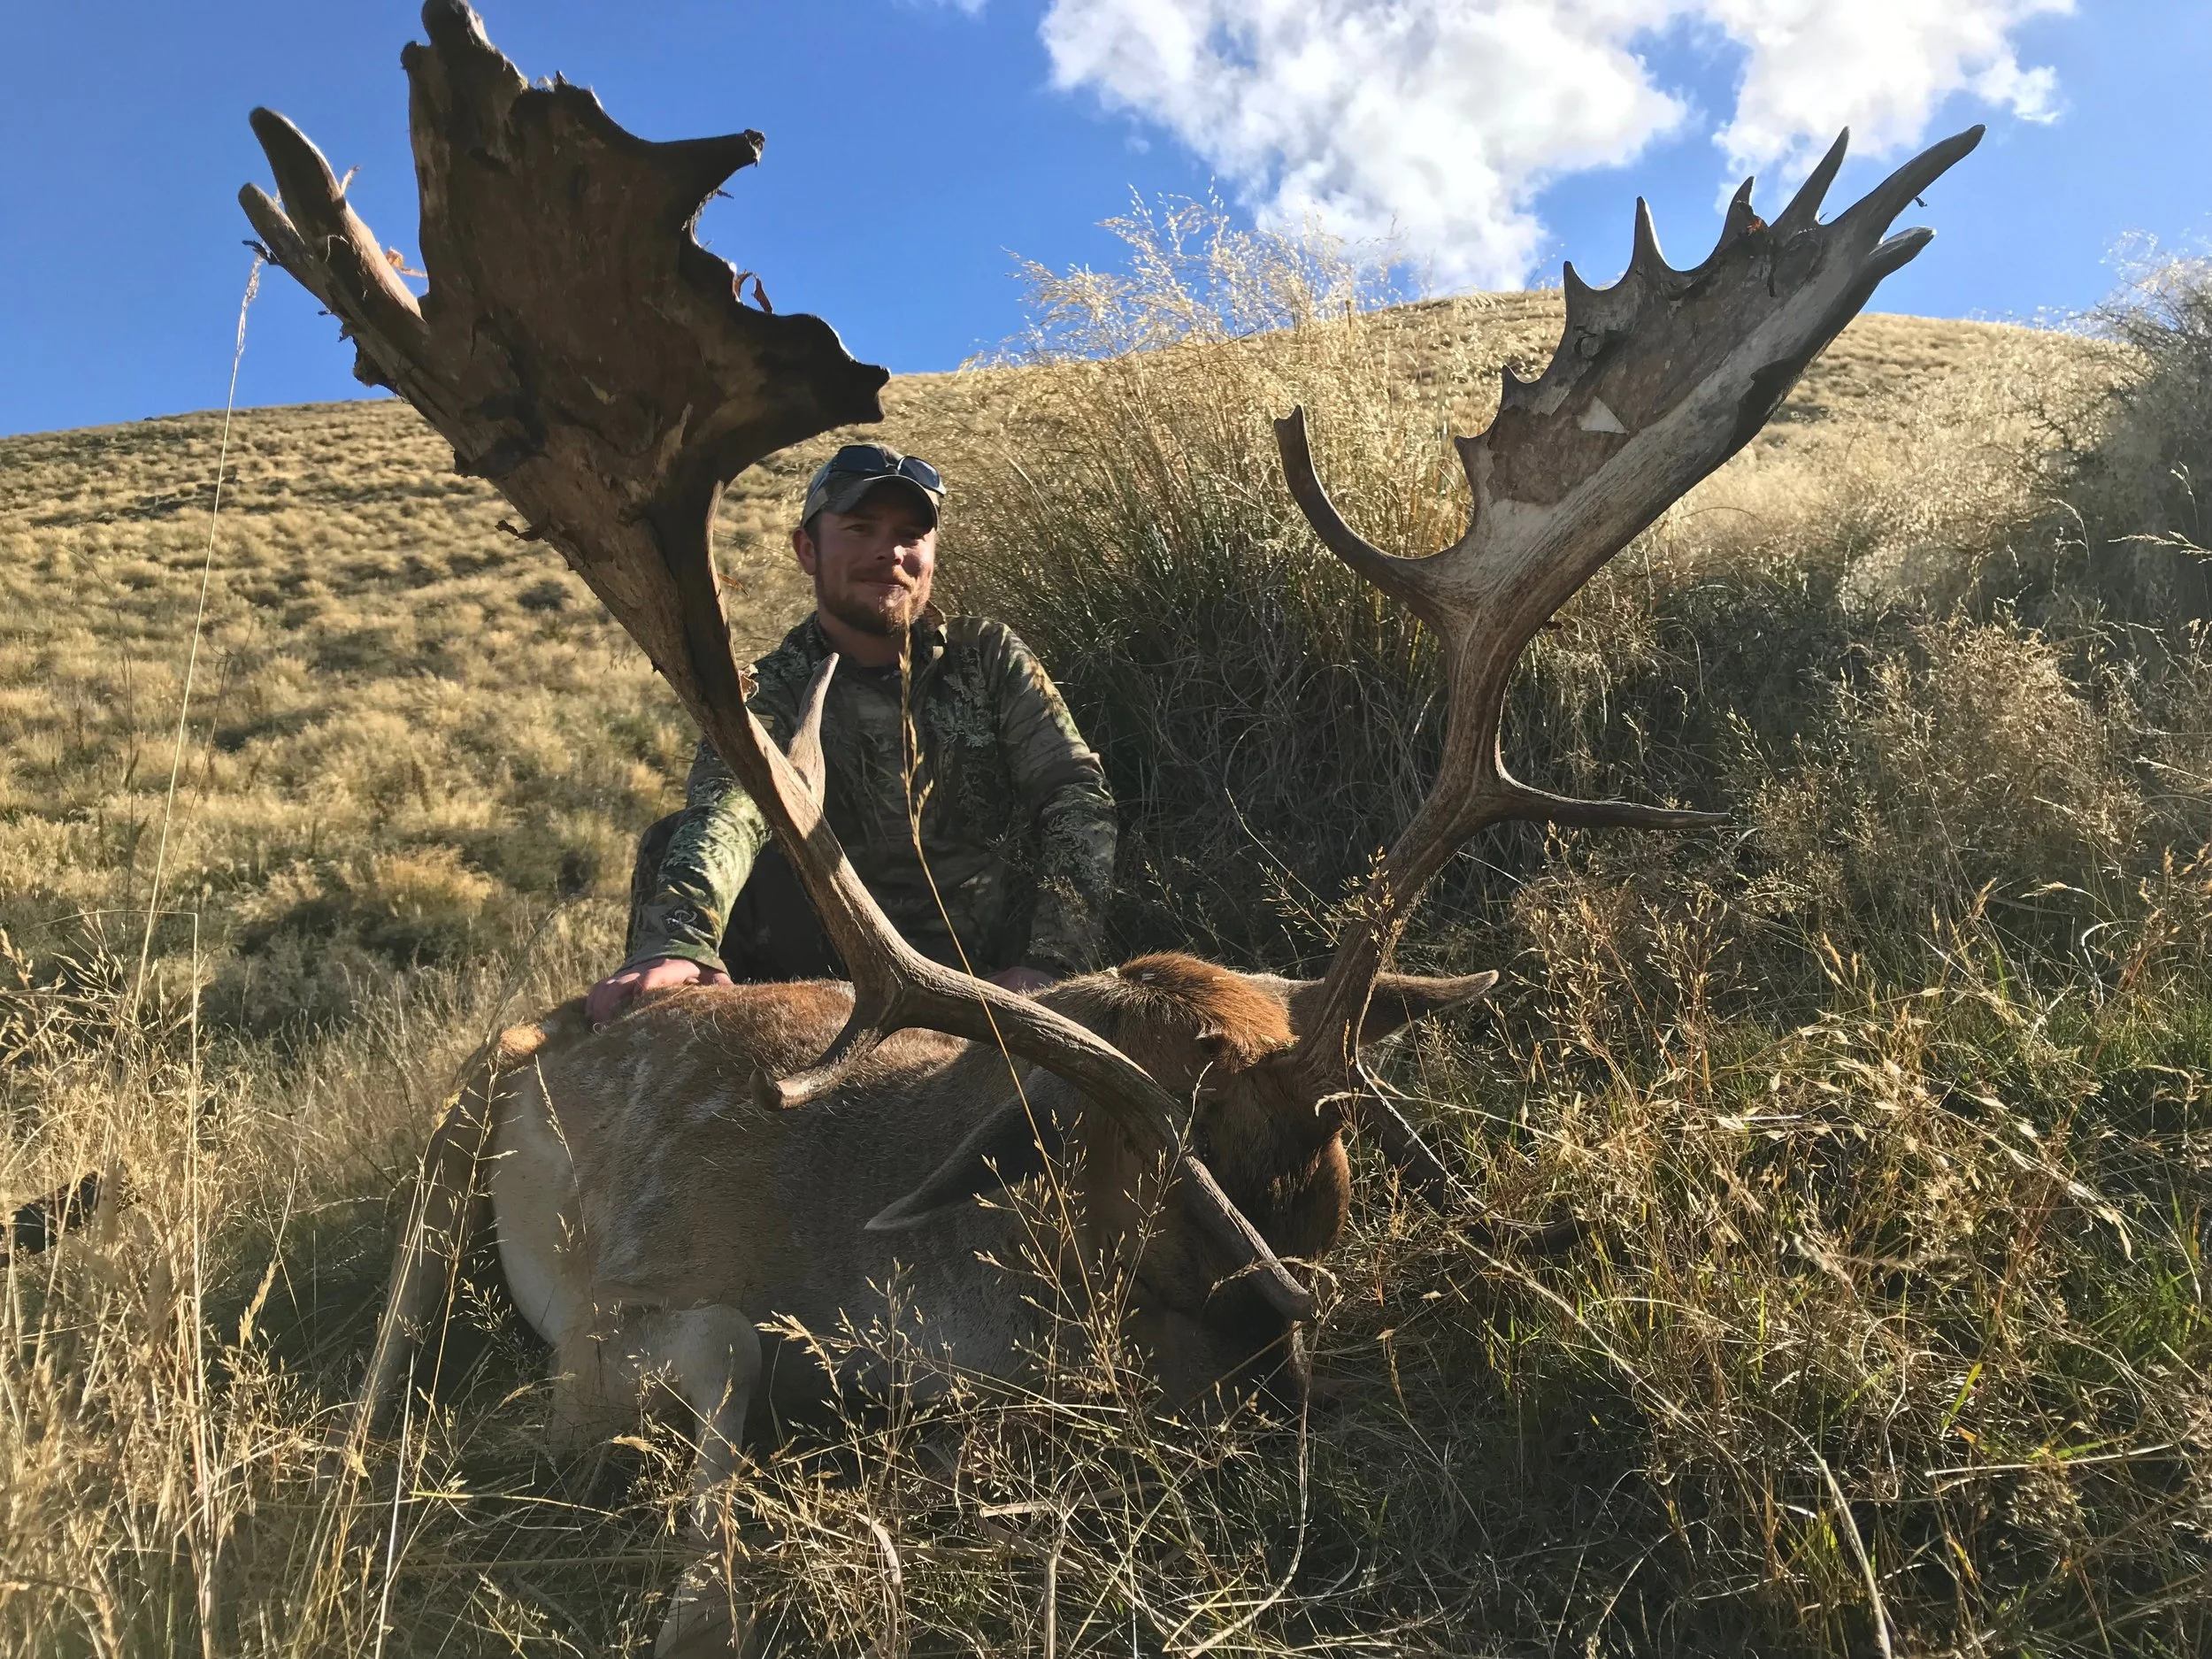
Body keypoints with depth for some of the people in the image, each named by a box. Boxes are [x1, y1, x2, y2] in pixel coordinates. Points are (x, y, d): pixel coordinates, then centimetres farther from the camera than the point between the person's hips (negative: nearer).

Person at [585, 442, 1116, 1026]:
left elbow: (1078, 791, -8)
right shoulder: (771, 694, -1)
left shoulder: (988, 656, 4)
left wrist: (1051, 959, -24)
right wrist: (678, 944, -44)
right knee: (676, 842, -16)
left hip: (1002, 974, 1)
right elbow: (727, 811, -22)